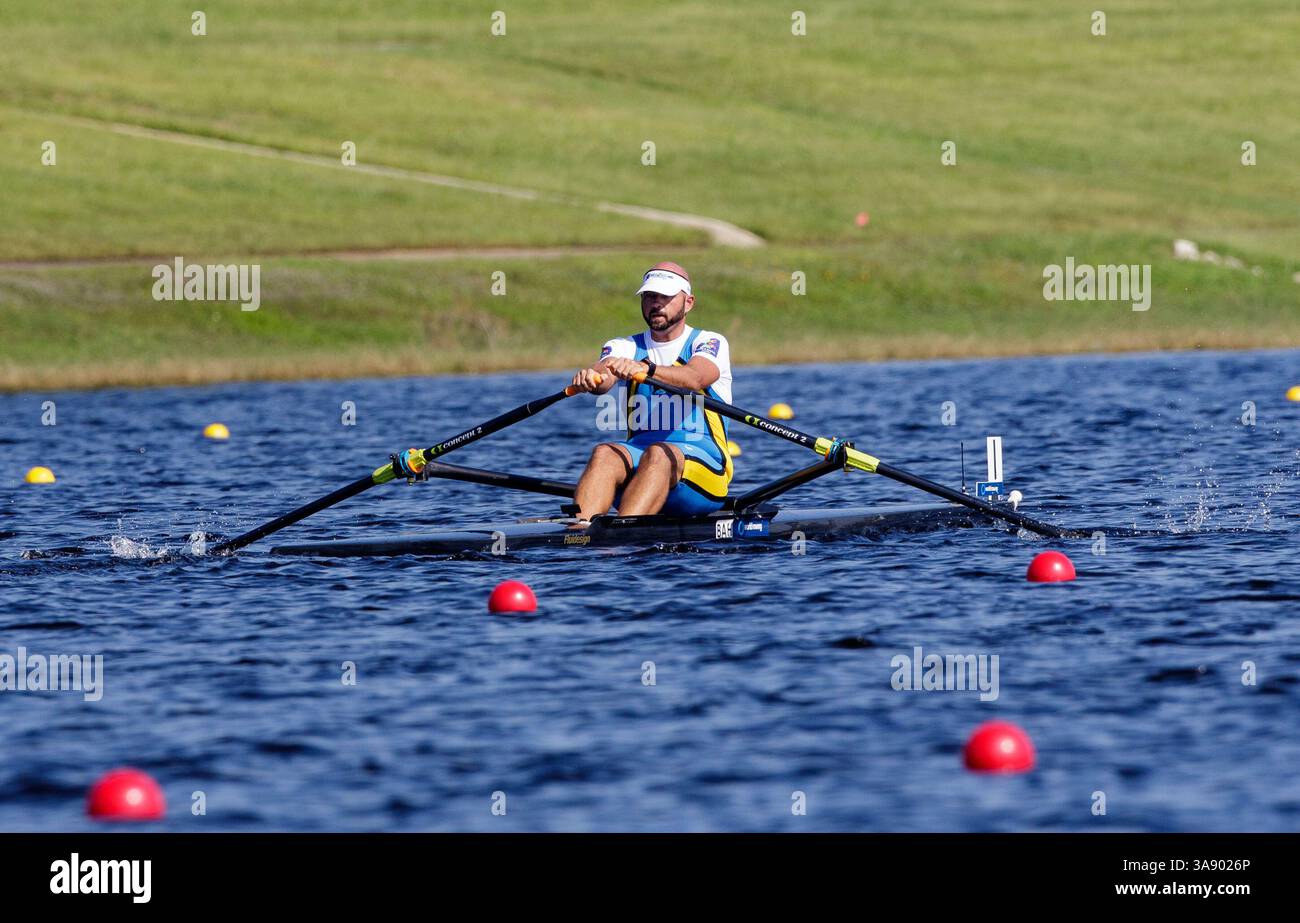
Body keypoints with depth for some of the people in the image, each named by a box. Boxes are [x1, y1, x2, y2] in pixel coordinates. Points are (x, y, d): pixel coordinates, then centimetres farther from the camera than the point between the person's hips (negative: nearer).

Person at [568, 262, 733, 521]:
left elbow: (694, 378, -21)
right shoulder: (625, 347, 14)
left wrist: (646, 369, -41)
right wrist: (591, 378, -36)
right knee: (604, 454, -29)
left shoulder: (710, 343, 4)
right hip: (638, 453, 3)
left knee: (658, 454, -36)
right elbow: (603, 378, -9)